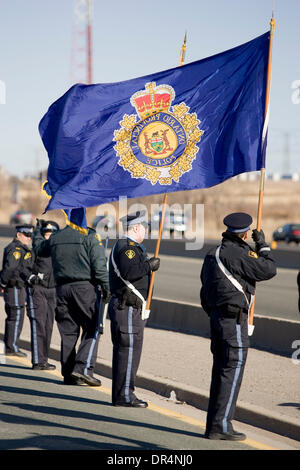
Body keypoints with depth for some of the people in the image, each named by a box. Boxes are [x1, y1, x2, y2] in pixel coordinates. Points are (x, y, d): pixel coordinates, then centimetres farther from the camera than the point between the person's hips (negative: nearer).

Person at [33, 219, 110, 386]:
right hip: (85, 287, -5)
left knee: (68, 332, 10)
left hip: (62, 289, 5)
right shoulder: (89, 236, -5)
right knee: (92, 330, -2)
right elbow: (99, 264, -13)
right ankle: (83, 368, -15)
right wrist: (106, 287, -8)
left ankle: (68, 374, 10)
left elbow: (39, 248, 33)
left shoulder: (55, 237, 12)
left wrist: (37, 232, 51)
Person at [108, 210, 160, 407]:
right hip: (128, 308, -11)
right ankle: (124, 395, -7)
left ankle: (121, 394, 18)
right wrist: (149, 265, -19)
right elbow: (128, 271, -28)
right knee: (129, 350, -9)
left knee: (123, 350, 13)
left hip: (126, 307, 11)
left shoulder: (122, 246, 20)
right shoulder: (128, 247, -14)